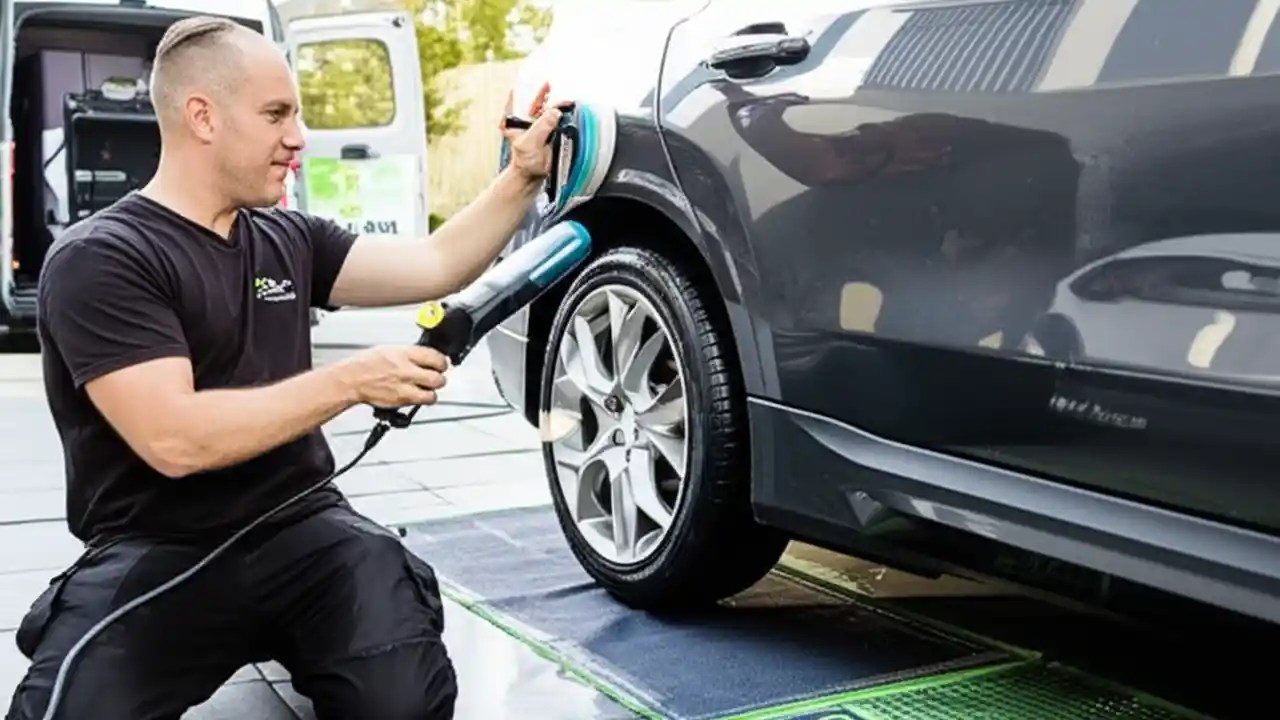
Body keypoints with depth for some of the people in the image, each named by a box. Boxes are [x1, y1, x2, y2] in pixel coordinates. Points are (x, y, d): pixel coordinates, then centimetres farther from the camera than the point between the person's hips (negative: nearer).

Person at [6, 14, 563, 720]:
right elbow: (174, 439, -20)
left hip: (300, 528, 5)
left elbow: (435, 266, 13)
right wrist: (350, 380, -19)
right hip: (157, 554, -4)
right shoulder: (98, 259, -9)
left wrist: (523, 176, 2)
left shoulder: (290, 239, 11)